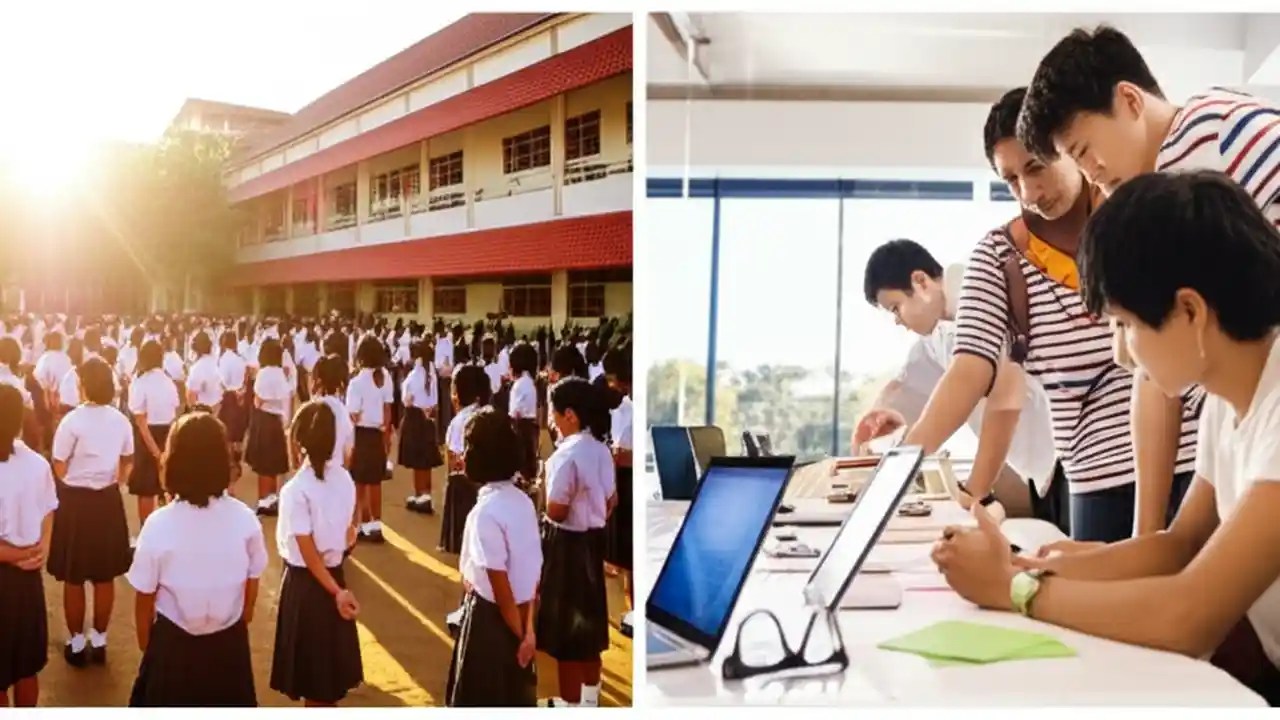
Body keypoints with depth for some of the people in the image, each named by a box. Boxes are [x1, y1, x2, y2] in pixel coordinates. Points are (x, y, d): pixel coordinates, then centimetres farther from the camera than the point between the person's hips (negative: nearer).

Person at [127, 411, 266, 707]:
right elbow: (251, 588, -1)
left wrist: (146, 645, 11)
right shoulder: (245, 519, -14)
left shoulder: (158, 525, -20)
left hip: (174, 644, -2)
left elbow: (145, 598, -8)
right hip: (229, 644, 2)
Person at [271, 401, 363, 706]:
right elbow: (350, 534, 5)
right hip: (335, 574, 6)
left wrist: (336, 591, -13)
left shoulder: (295, 489, -21)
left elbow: (308, 551, -19)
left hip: (306, 581, -5)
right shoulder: (344, 479, -4)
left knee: (310, 670, 8)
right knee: (327, 663, 19)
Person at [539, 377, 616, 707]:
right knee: (588, 620, 21)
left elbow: (556, 511, -21)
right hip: (591, 541, 8)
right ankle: (590, 696, 36)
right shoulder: (600, 449, 2)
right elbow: (611, 501, 10)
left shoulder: (567, 454, -23)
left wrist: (544, 486, -2)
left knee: (565, 627, 5)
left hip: (566, 545, -8)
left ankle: (570, 701, 16)